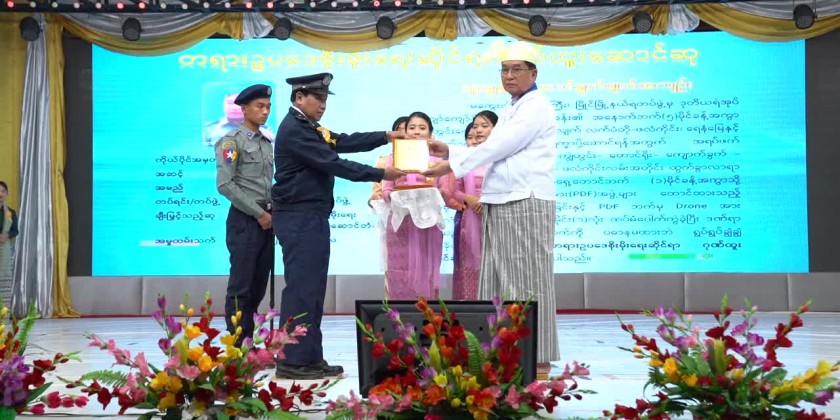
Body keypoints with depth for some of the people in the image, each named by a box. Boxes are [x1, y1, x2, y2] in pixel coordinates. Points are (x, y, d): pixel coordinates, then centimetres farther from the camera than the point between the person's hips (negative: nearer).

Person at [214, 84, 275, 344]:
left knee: (258, 287, 8)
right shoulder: (232, 141, -5)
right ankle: (236, 344, 0)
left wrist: (272, 212, 6)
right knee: (241, 287, -5)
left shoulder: (267, 143, 17)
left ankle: (249, 342, 15)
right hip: (244, 221, -7)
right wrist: (258, 213, -13)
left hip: (266, 221, 7)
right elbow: (224, 184, -13)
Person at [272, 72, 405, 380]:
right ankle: (292, 361, -6)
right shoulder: (294, 130, -15)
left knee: (313, 288, 12)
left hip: (313, 217, 11)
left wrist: (385, 136, 10)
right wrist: (380, 175, -15)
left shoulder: (309, 127, 17)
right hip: (299, 219, -11)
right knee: (300, 287, -9)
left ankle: (311, 358, 17)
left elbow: (344, 142, 17)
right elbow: (333, 164, -19)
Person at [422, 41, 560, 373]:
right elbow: (492, 151, 23)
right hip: (499, 203, 9)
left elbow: (499, 147, -13)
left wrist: (452, 167, -10)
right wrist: (451, 152, 13)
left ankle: (538, 358, -2)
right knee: (500, 280, 7)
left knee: (528, 281, -7)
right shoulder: (511, 109, 23)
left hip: (526, 202, -9)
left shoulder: (536, 107, -6)